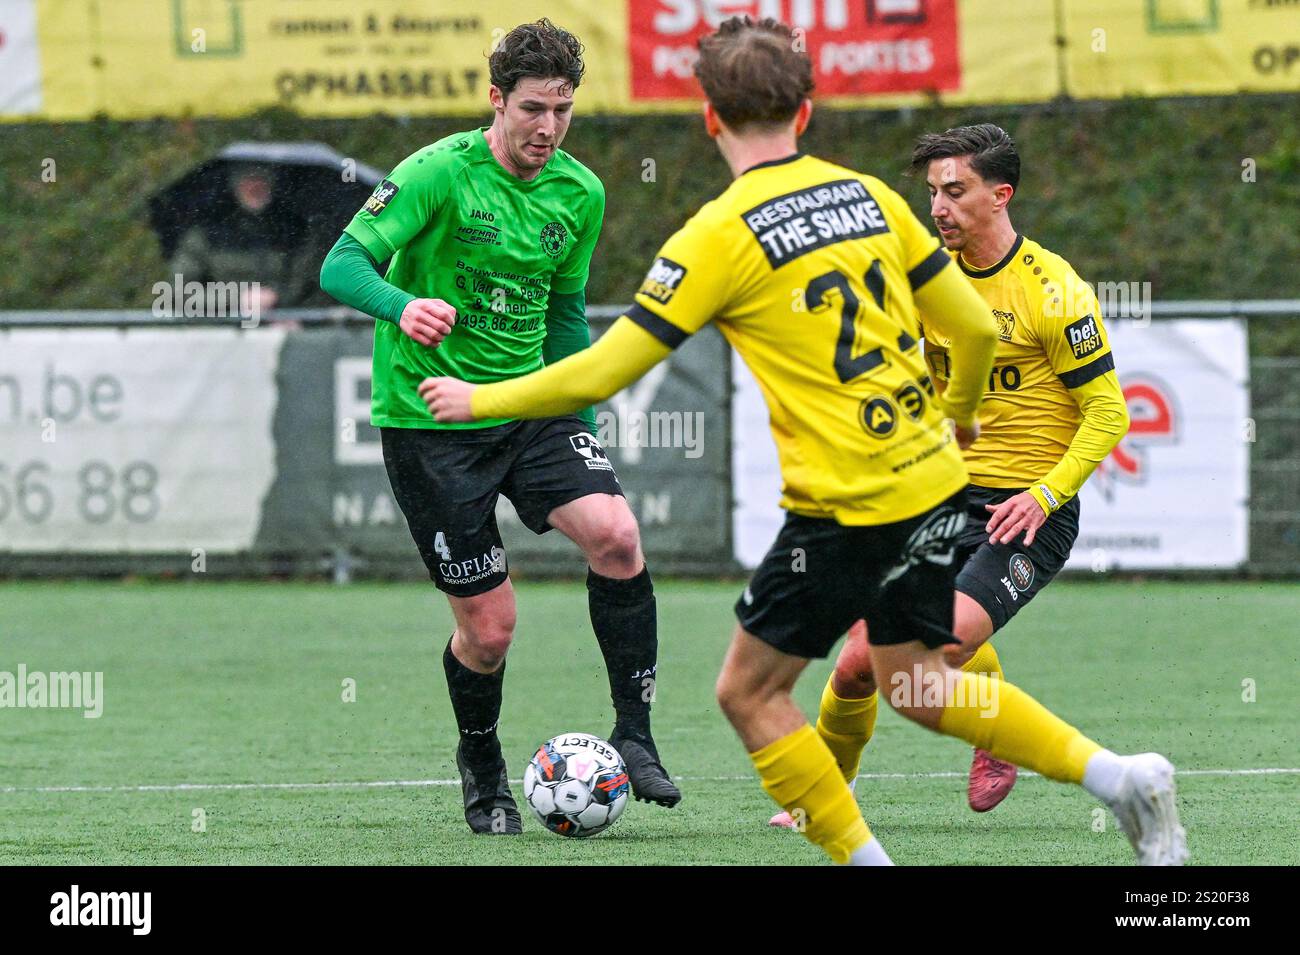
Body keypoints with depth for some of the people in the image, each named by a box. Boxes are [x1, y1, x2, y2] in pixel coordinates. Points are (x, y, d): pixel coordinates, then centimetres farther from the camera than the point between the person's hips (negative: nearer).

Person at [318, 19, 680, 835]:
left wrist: (583, 424, 15)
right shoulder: (442, 172, -14)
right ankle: (481, 764, 27)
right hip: (428, 418, -4)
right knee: (489, 624, -4)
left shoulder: (580, 193, 4)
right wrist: (403, 308, -41)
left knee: (615, 532, -22)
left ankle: (634, 734, -8)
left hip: (531, 405, 4)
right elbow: (342, 265, -20)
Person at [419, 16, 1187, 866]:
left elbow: (601, 374, -10)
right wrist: (961, 410, 32)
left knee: (749, 693, 8)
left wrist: (480, 399, 5)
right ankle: (1116, 775, 14)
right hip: (934, 479, 7)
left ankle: (863, 858, 5)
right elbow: (976, 327, 11)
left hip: (846, 508, -7)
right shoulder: (870, 197, 6)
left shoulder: (720, 236, -12)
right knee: (915, 686, 22)